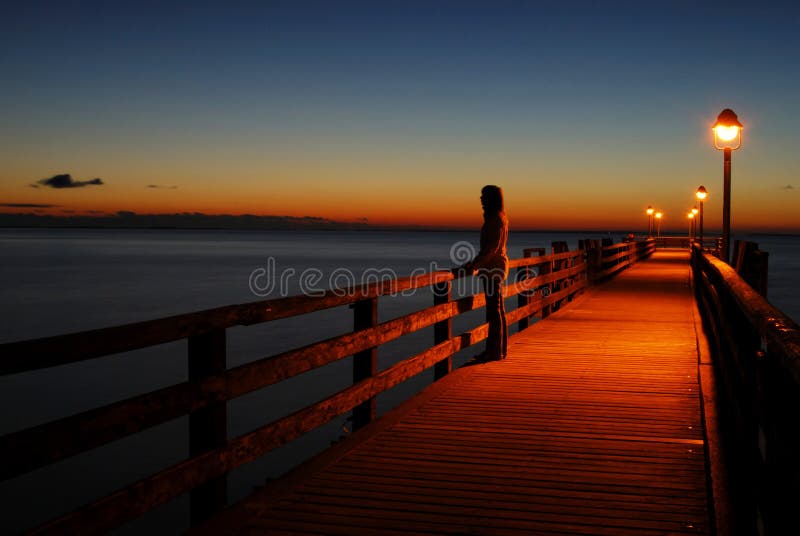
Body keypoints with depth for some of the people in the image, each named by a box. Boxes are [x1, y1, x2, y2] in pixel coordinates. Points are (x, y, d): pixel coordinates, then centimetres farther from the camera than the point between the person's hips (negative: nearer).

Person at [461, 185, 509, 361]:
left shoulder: (496, 218, -15)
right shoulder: (498, 217, 14)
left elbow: (492, 247, -21)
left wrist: (474, 264, -20)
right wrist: (475, 263, 19)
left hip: (493, 267, -10)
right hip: (496, 265, 10)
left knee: (494, 310, -7)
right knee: (497, 310, 12)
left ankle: (495, 351, -4)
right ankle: (499, 349, 18)